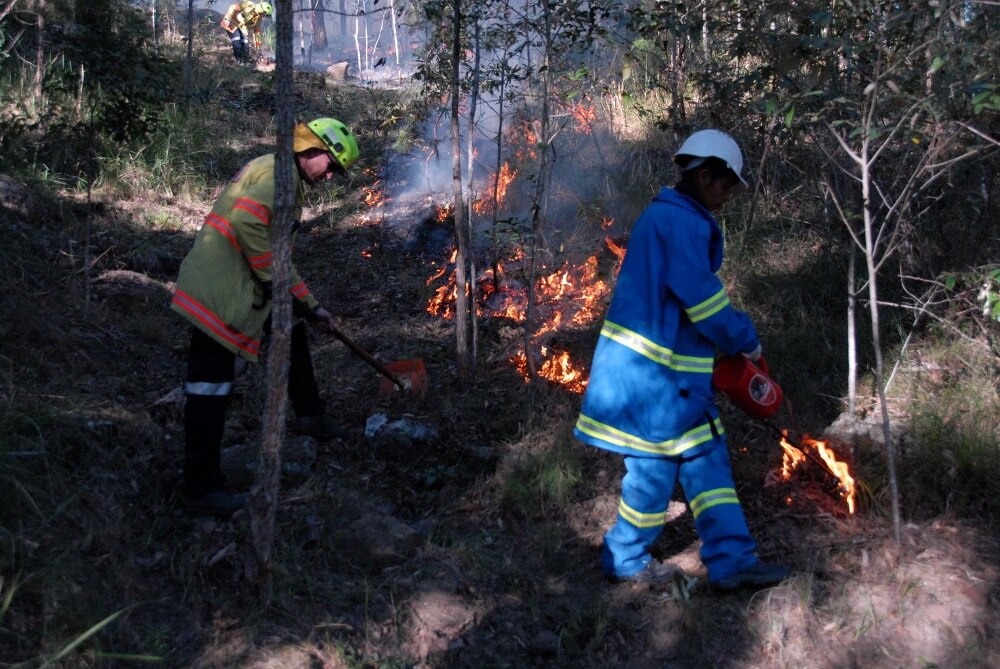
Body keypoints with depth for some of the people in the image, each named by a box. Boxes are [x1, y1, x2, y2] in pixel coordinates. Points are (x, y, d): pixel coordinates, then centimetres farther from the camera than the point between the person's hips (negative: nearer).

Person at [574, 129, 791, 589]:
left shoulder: (665, 215, 16)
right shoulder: (682, 221, -17)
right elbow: (702, 296, -21)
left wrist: (731, 339, 16)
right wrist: (746, 340, -6)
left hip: (671, 367, 11)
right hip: (655, 369, -11)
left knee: (706, 458, 11)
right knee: (654, 465, 3)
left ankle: (730, 560, 14)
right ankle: (626, 561, 19)